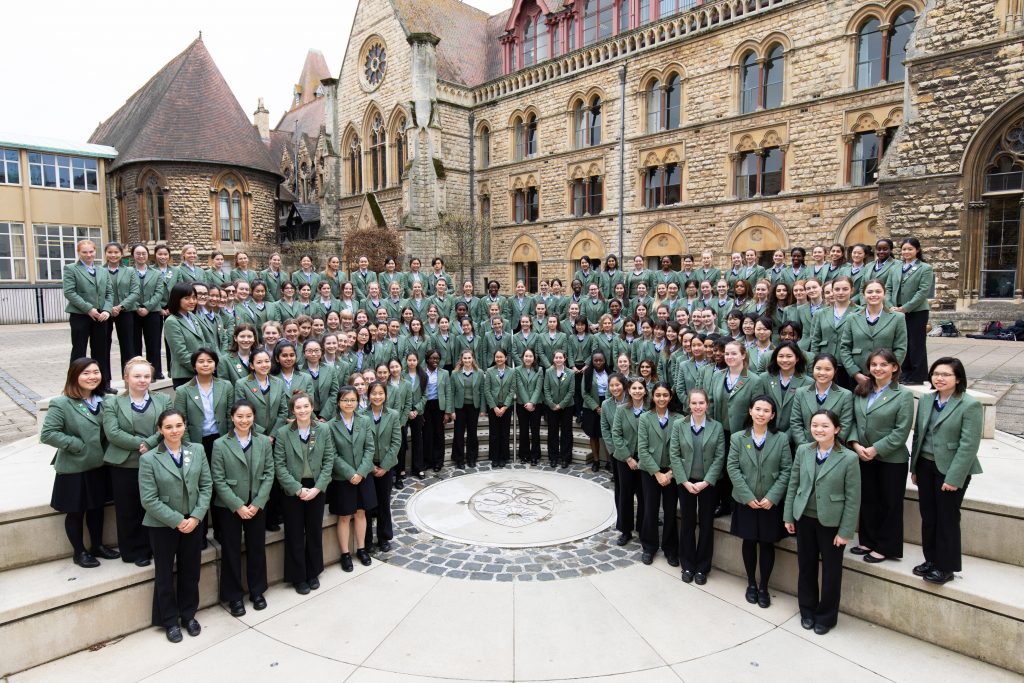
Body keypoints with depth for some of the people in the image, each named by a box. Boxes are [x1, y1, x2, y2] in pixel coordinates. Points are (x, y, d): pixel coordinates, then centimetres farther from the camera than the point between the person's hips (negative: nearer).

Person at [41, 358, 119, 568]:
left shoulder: (102, 400, 1)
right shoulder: (61, 404, -17)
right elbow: (47, 434, -19)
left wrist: (105, 449, 0)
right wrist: (76, 444, -20)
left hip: (99, 464, 5)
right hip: (74, 468, -5)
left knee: (97, 506, 18)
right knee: (75, 511, 11)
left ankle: (97, 545, 35)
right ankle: (79, 552, 28)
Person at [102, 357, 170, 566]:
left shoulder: (164, 400, 7)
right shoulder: (112, 403, 3)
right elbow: (112, 433, -9)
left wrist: (149, 443, -18)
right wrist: (139, 444, -16)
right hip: (124, 466, -1)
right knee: (128, 512, 8)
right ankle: (134, 551, 22)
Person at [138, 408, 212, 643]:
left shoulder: (197, 450, -2)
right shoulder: (149, 459, -11)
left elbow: (206, 486, -1)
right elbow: (149, 500, -14)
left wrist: (195, 517, -11)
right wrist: (178, 521, -15)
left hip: (192, 522, 3)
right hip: (162, 526, -3)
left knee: (190, 572, 14)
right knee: (165, 575, 12)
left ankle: (188, 615, 33)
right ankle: (170, 621, 30)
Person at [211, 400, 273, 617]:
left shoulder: (264, 442, -1)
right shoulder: (220, 444, -7)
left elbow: (269, 474, -1)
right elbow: (218, 480, -8)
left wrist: (257, 503, -9)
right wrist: (238, 506, -13)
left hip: (257, 505, 2)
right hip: (229, 507, -2)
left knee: (257, 548, 12)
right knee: (231, 551, 8)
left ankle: (257, 591, 29)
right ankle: (234, 596, 24)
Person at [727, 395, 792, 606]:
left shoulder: (781, 439, -2)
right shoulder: (737, 438, -2)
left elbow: (786, 471, -4)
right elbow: (732, 468, -6)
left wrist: (772, 497, -13)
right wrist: (748, 497, -13)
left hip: (771, 502, 0)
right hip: (745, 501, 0)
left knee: (767, 544, 8)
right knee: (749, 542, 11)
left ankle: (763, 587, 24)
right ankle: (751, 584, 28)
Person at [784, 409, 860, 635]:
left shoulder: (849, 458, -13)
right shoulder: (802, 450, -3)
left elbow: (853, 498, -10)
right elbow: (793, 485, 4)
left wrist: (845, 531, -10)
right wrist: (788, 516, 3)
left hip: (831, 522, -3)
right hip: (804, 518, 3)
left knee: (831, 571, 13)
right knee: (806, 566, 15)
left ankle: (826, 616, 31)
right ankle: (807, 610, 35)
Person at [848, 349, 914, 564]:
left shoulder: (903, 395, -10)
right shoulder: (860, 392, 5)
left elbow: (901, 431, -14)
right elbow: (853, 420, 5)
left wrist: (876, 449, -17)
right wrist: (855, 444, -10)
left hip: (891, 459, -4)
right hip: (863, 456, 5)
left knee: (889, 504, 9)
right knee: (867, 501, 15)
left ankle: (885, 547, 22)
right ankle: (868, 541, 30)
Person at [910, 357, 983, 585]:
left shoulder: (970, 405, -12)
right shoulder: (926, 400, 6)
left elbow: (969, 445, -15)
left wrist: (954, 478, -17)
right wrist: (914, 468, 11)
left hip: (951, 470, -6)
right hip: (926, 466, 6)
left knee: (947, 519, 4)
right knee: (928, 516, 13)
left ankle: (946, 567, 18)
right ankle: (931, 560, 28)